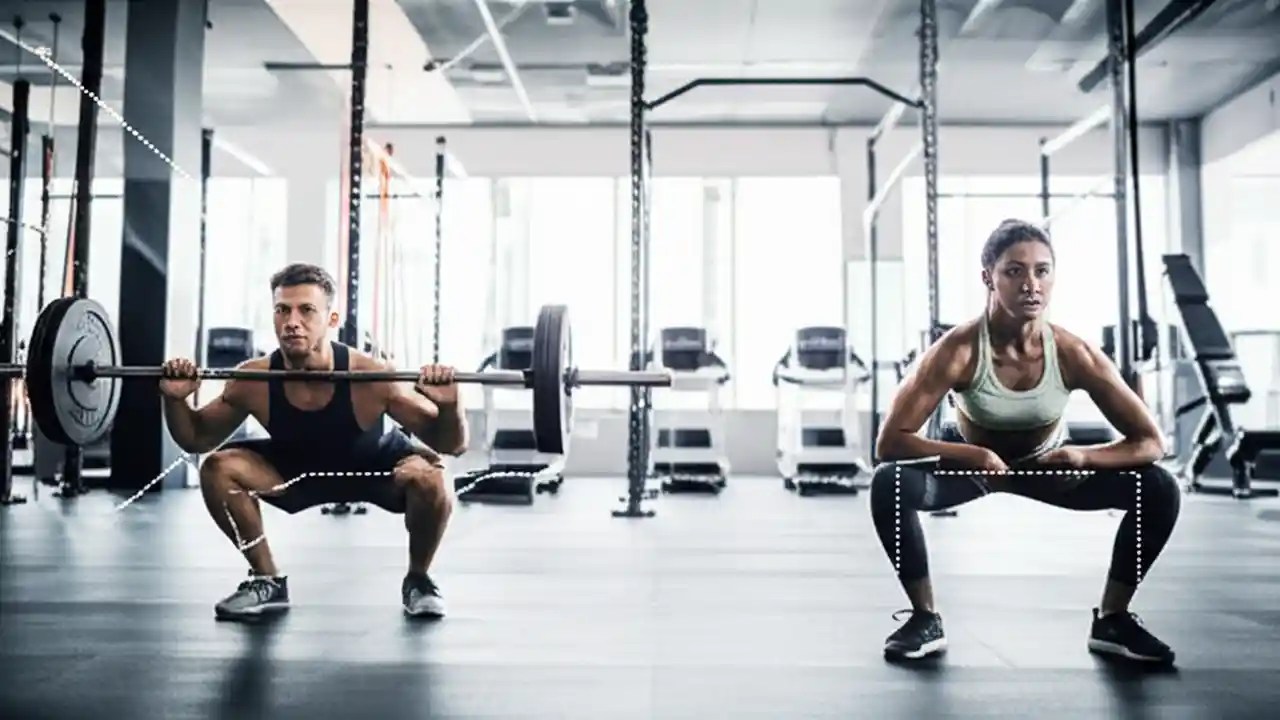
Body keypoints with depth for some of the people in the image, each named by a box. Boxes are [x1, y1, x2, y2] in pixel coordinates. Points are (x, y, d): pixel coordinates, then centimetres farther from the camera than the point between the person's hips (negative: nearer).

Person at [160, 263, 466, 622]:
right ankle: (268, 581, 4)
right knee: (217, 468, -17)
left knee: (428, 476, -33)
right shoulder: (254, 381, -26)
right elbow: (197, 439, -7)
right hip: (297, 468, 3)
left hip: (376, 468, -3)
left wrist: (448, 406, -49)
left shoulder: (371, 377, -35)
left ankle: (418, 580, -3)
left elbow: (453, 445, -28)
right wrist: (175, 401, -27)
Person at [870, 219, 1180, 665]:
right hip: (974, 462, -2)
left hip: (1049, 465, 2)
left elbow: (1151, 442, -20)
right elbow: (889, 442, -33)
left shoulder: (1074, 354, -26)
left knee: (1159, 490, -20)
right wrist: (975, 455, -44)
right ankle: (925, 618, -11)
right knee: (890, 483, -32)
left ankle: (1112, 620, 1)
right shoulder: (957, 350, -32)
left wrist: (1079, 456, -38)